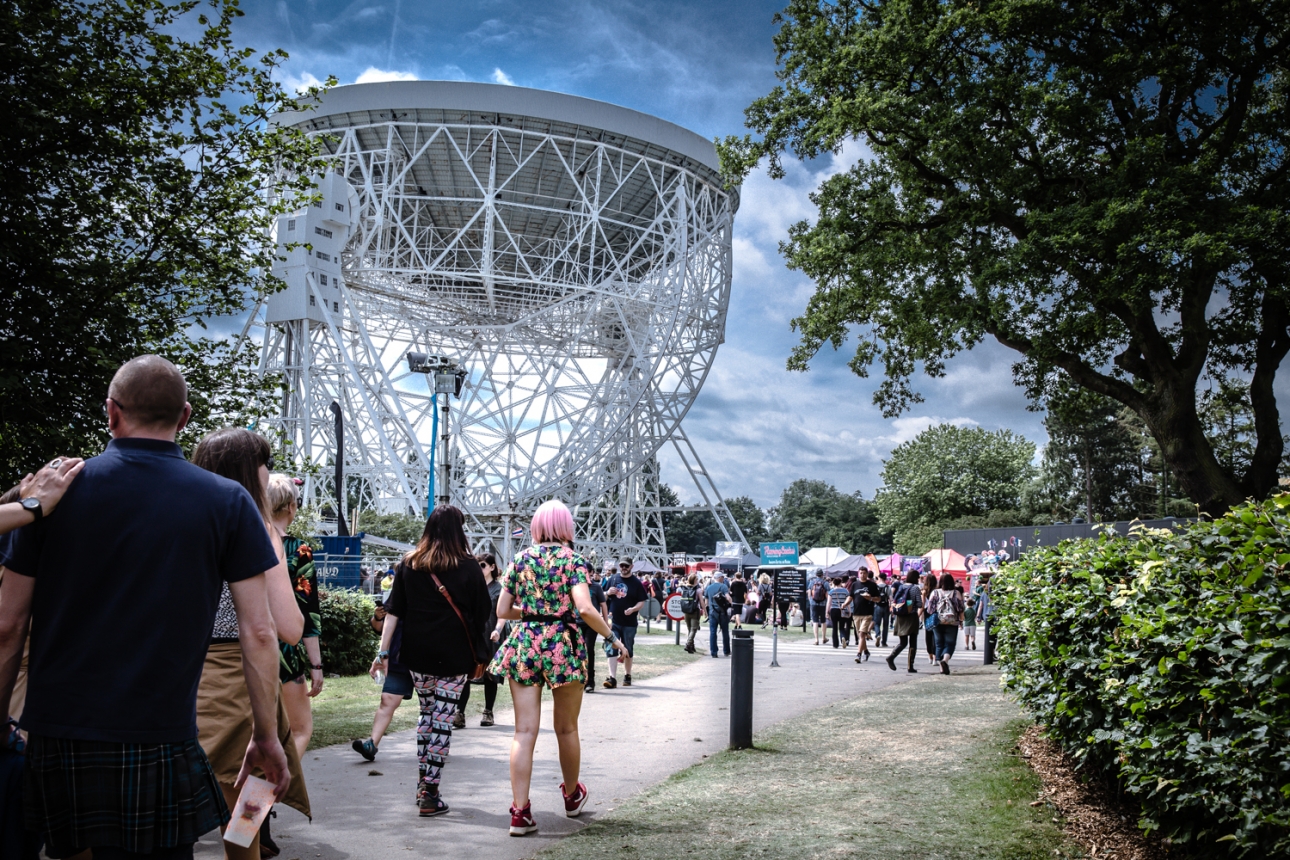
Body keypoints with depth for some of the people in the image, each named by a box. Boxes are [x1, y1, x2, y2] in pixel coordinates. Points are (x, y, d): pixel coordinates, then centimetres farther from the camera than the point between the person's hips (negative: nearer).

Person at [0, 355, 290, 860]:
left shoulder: (56, 488, 0)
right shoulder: (228, 502, -4)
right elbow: (257, 633, -6)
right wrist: (266, 737, 3)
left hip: (55, 738, 3)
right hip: (159, 745, -2)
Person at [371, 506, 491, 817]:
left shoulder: (408, 564, 4)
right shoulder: (468, 566, -3)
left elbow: (393, 612, 2)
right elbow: (482, 612, 1)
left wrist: (383, 653, 3)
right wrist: (479, 654, 16)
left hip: (417, 654, 4)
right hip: (454, 655, -3)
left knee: (426, 714, 19)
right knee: (443, 720, 1)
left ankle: (422, 786, 24)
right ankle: (430, 796, 2)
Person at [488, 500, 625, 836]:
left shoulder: (521, 559, 6)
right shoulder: (573, 559, -4)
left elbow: (502, 611, 7)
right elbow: (585, 608, -18)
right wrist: (612, 637, -7)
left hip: (523, 644, 2)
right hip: (563, 645, -2)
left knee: (525, 731, 1)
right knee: (566, 729, 14)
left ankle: (520, 811, -3)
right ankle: (572, 795, 34)